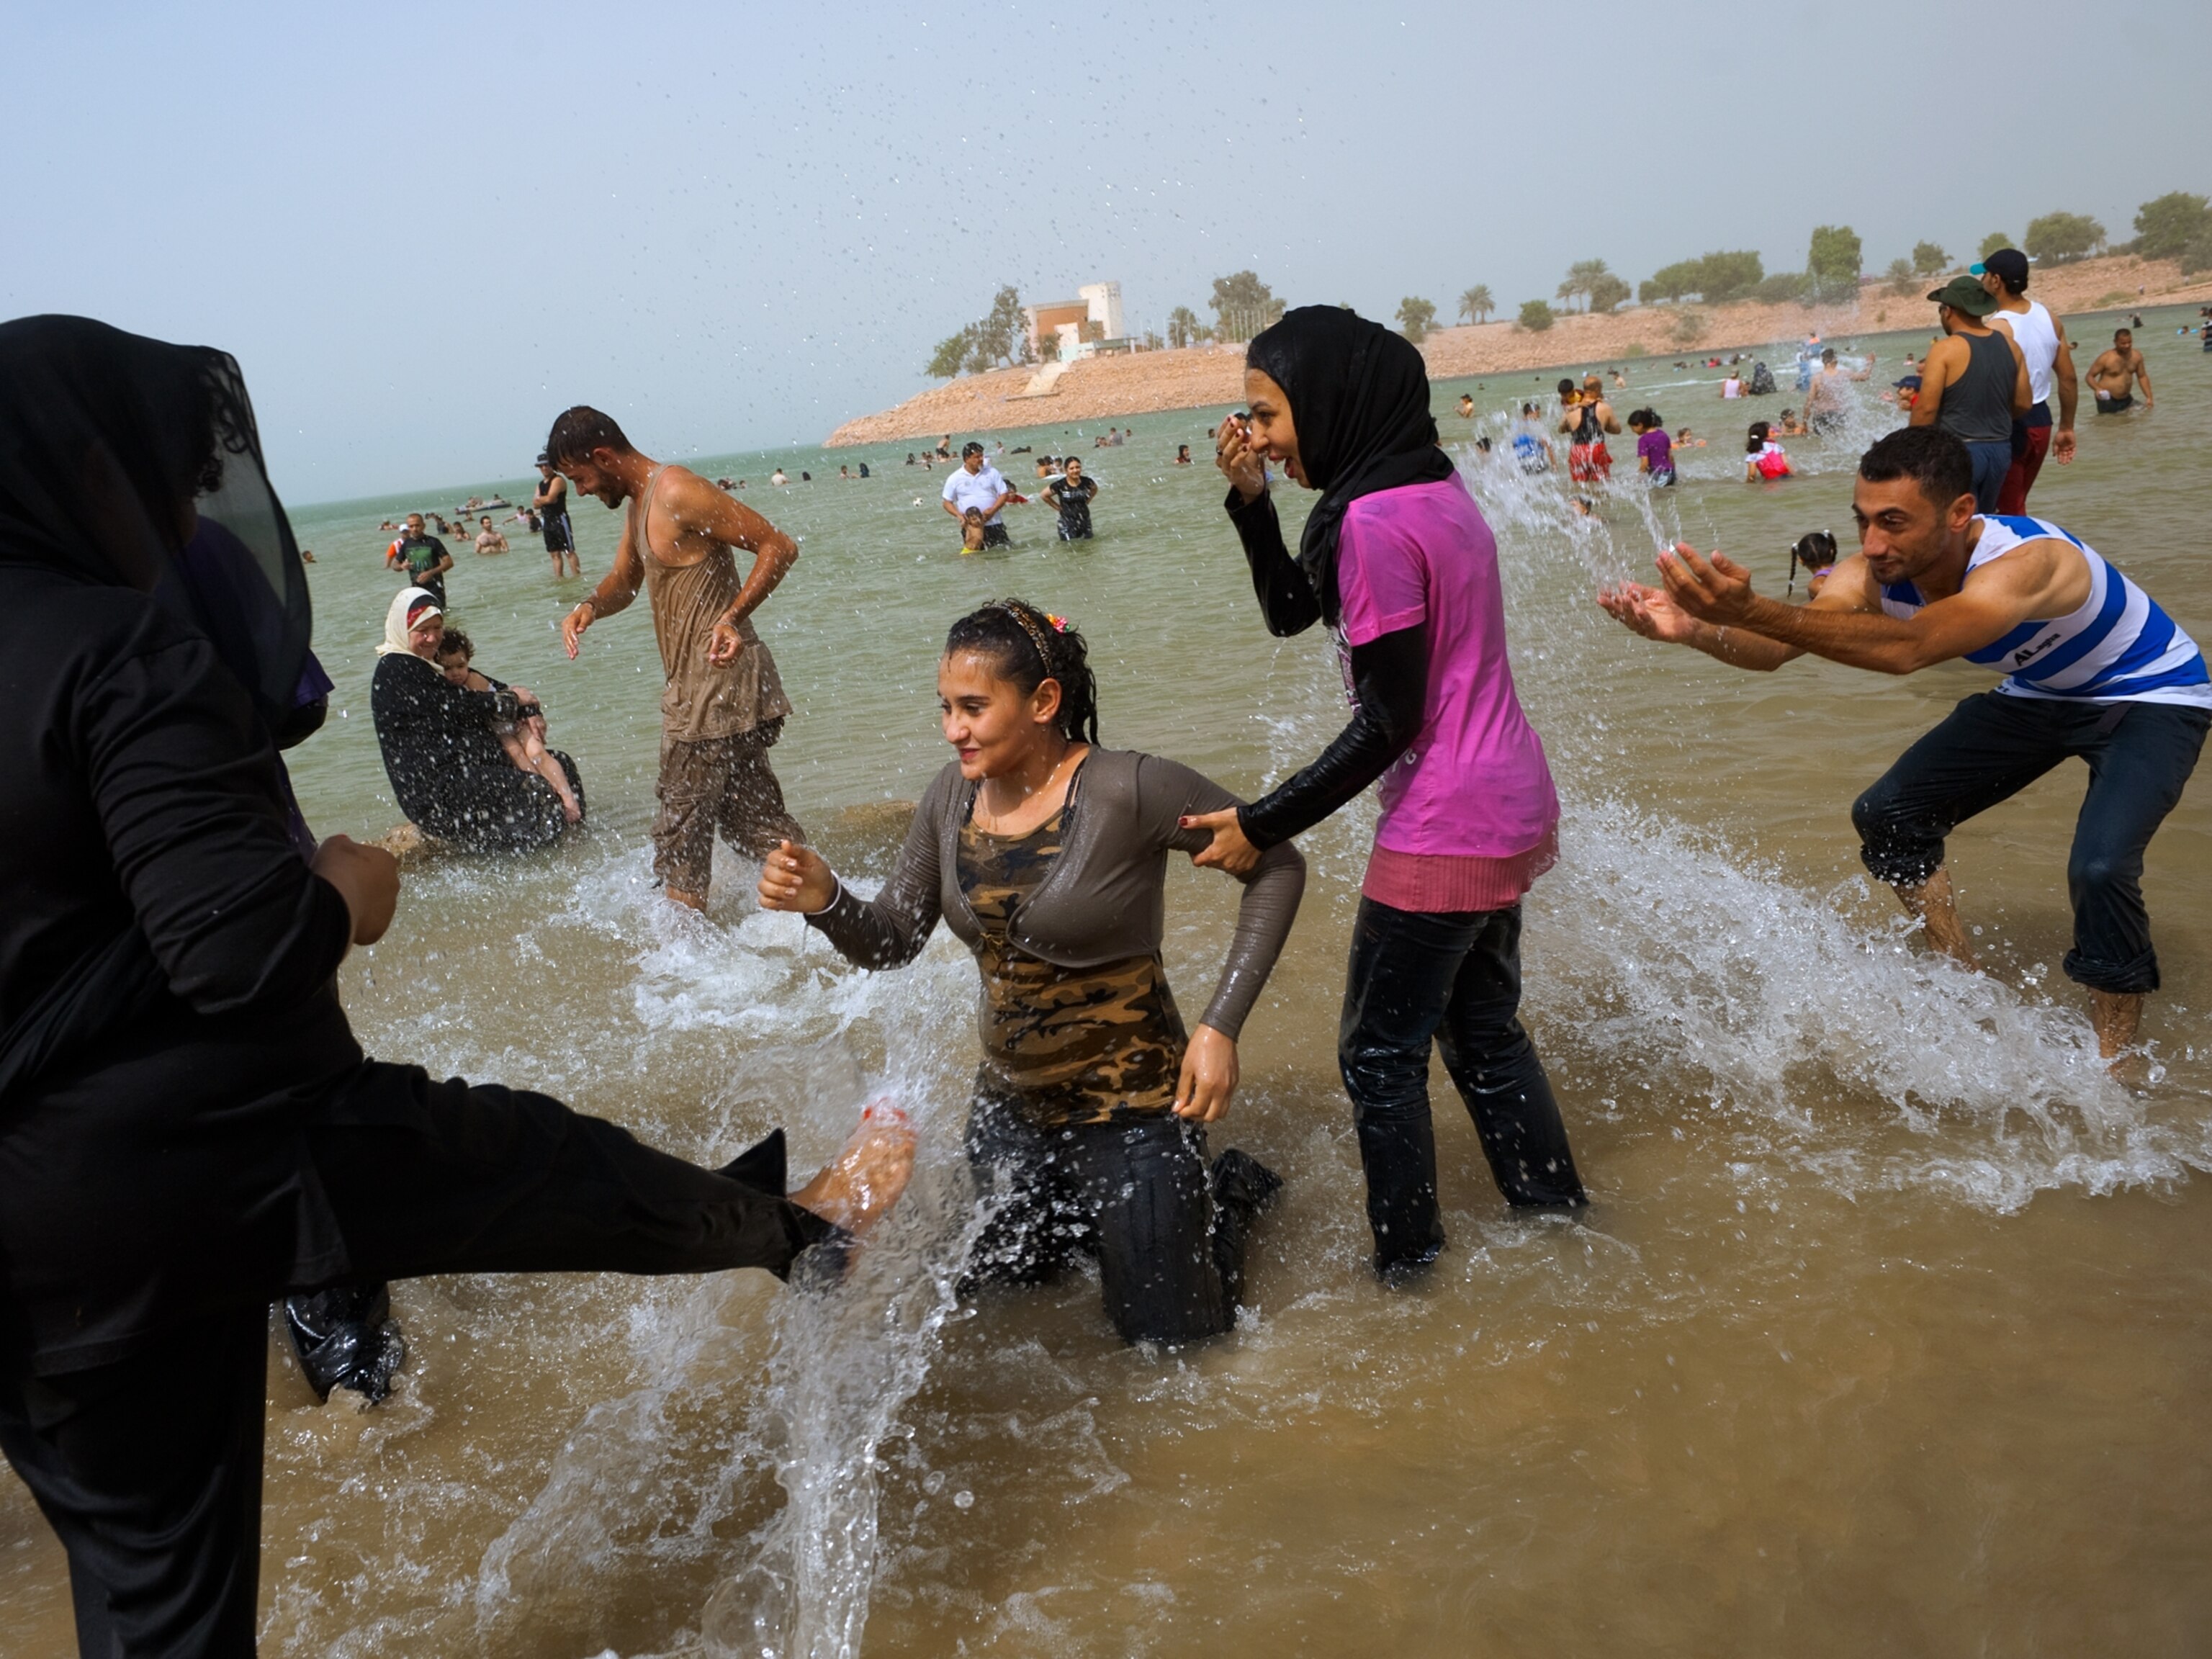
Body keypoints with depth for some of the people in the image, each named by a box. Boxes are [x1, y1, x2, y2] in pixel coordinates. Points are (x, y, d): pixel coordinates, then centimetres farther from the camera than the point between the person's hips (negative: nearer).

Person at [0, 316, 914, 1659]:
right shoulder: (121, 648, -19)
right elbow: (246, 946, -26)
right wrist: (351, 888, -5)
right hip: (231, 1140, -7)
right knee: (559, 1166, 18)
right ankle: (799, 1222, 44)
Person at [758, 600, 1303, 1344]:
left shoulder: (1129, 790, -24)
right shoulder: (955, 795, -5)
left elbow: (1278, 866, -16)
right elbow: (892, 941, 1)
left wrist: (1219, 1027, -21)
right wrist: (825, 901, -22)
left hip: (1129, 1106, -6)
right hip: (1010, 1106, 7)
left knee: (1161, 1333, 5)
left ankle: (1227, 1194, 31)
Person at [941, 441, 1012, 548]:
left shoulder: (991, 472, 2)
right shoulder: (955, 479, 1)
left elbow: (1004, 494, 2)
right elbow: (947, 502, 7)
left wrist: (993, 510, -15)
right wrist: (958, 515, -12)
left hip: (994, 523, 1)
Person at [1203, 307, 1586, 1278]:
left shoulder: (1375, 520, -21)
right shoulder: (1433, 488, 9)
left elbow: (1389, 719, -21)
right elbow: (1288, 613, 17)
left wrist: (1262, 826, -16)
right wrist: (1250, 501, 3)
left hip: (1445, 831, -10)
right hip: (1509, 808, 10)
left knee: (1380, 1053, 5)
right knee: (1482, 1028, 23)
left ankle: (1407, 1266, 16)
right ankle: (1554, 1214, 36)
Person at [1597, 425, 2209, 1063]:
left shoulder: (2029, 561, -41)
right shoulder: (1874, 574, -20)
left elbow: (1907, 648, -57)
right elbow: (1774, 650, -33)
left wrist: (1752, 611, -68)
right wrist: (1692, 628, -54)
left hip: (2149, 698, -7)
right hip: (2040, 693, 7)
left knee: (2099, 867, -28)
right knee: (1887, 816, 1)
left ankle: (2114, 1064, -5)